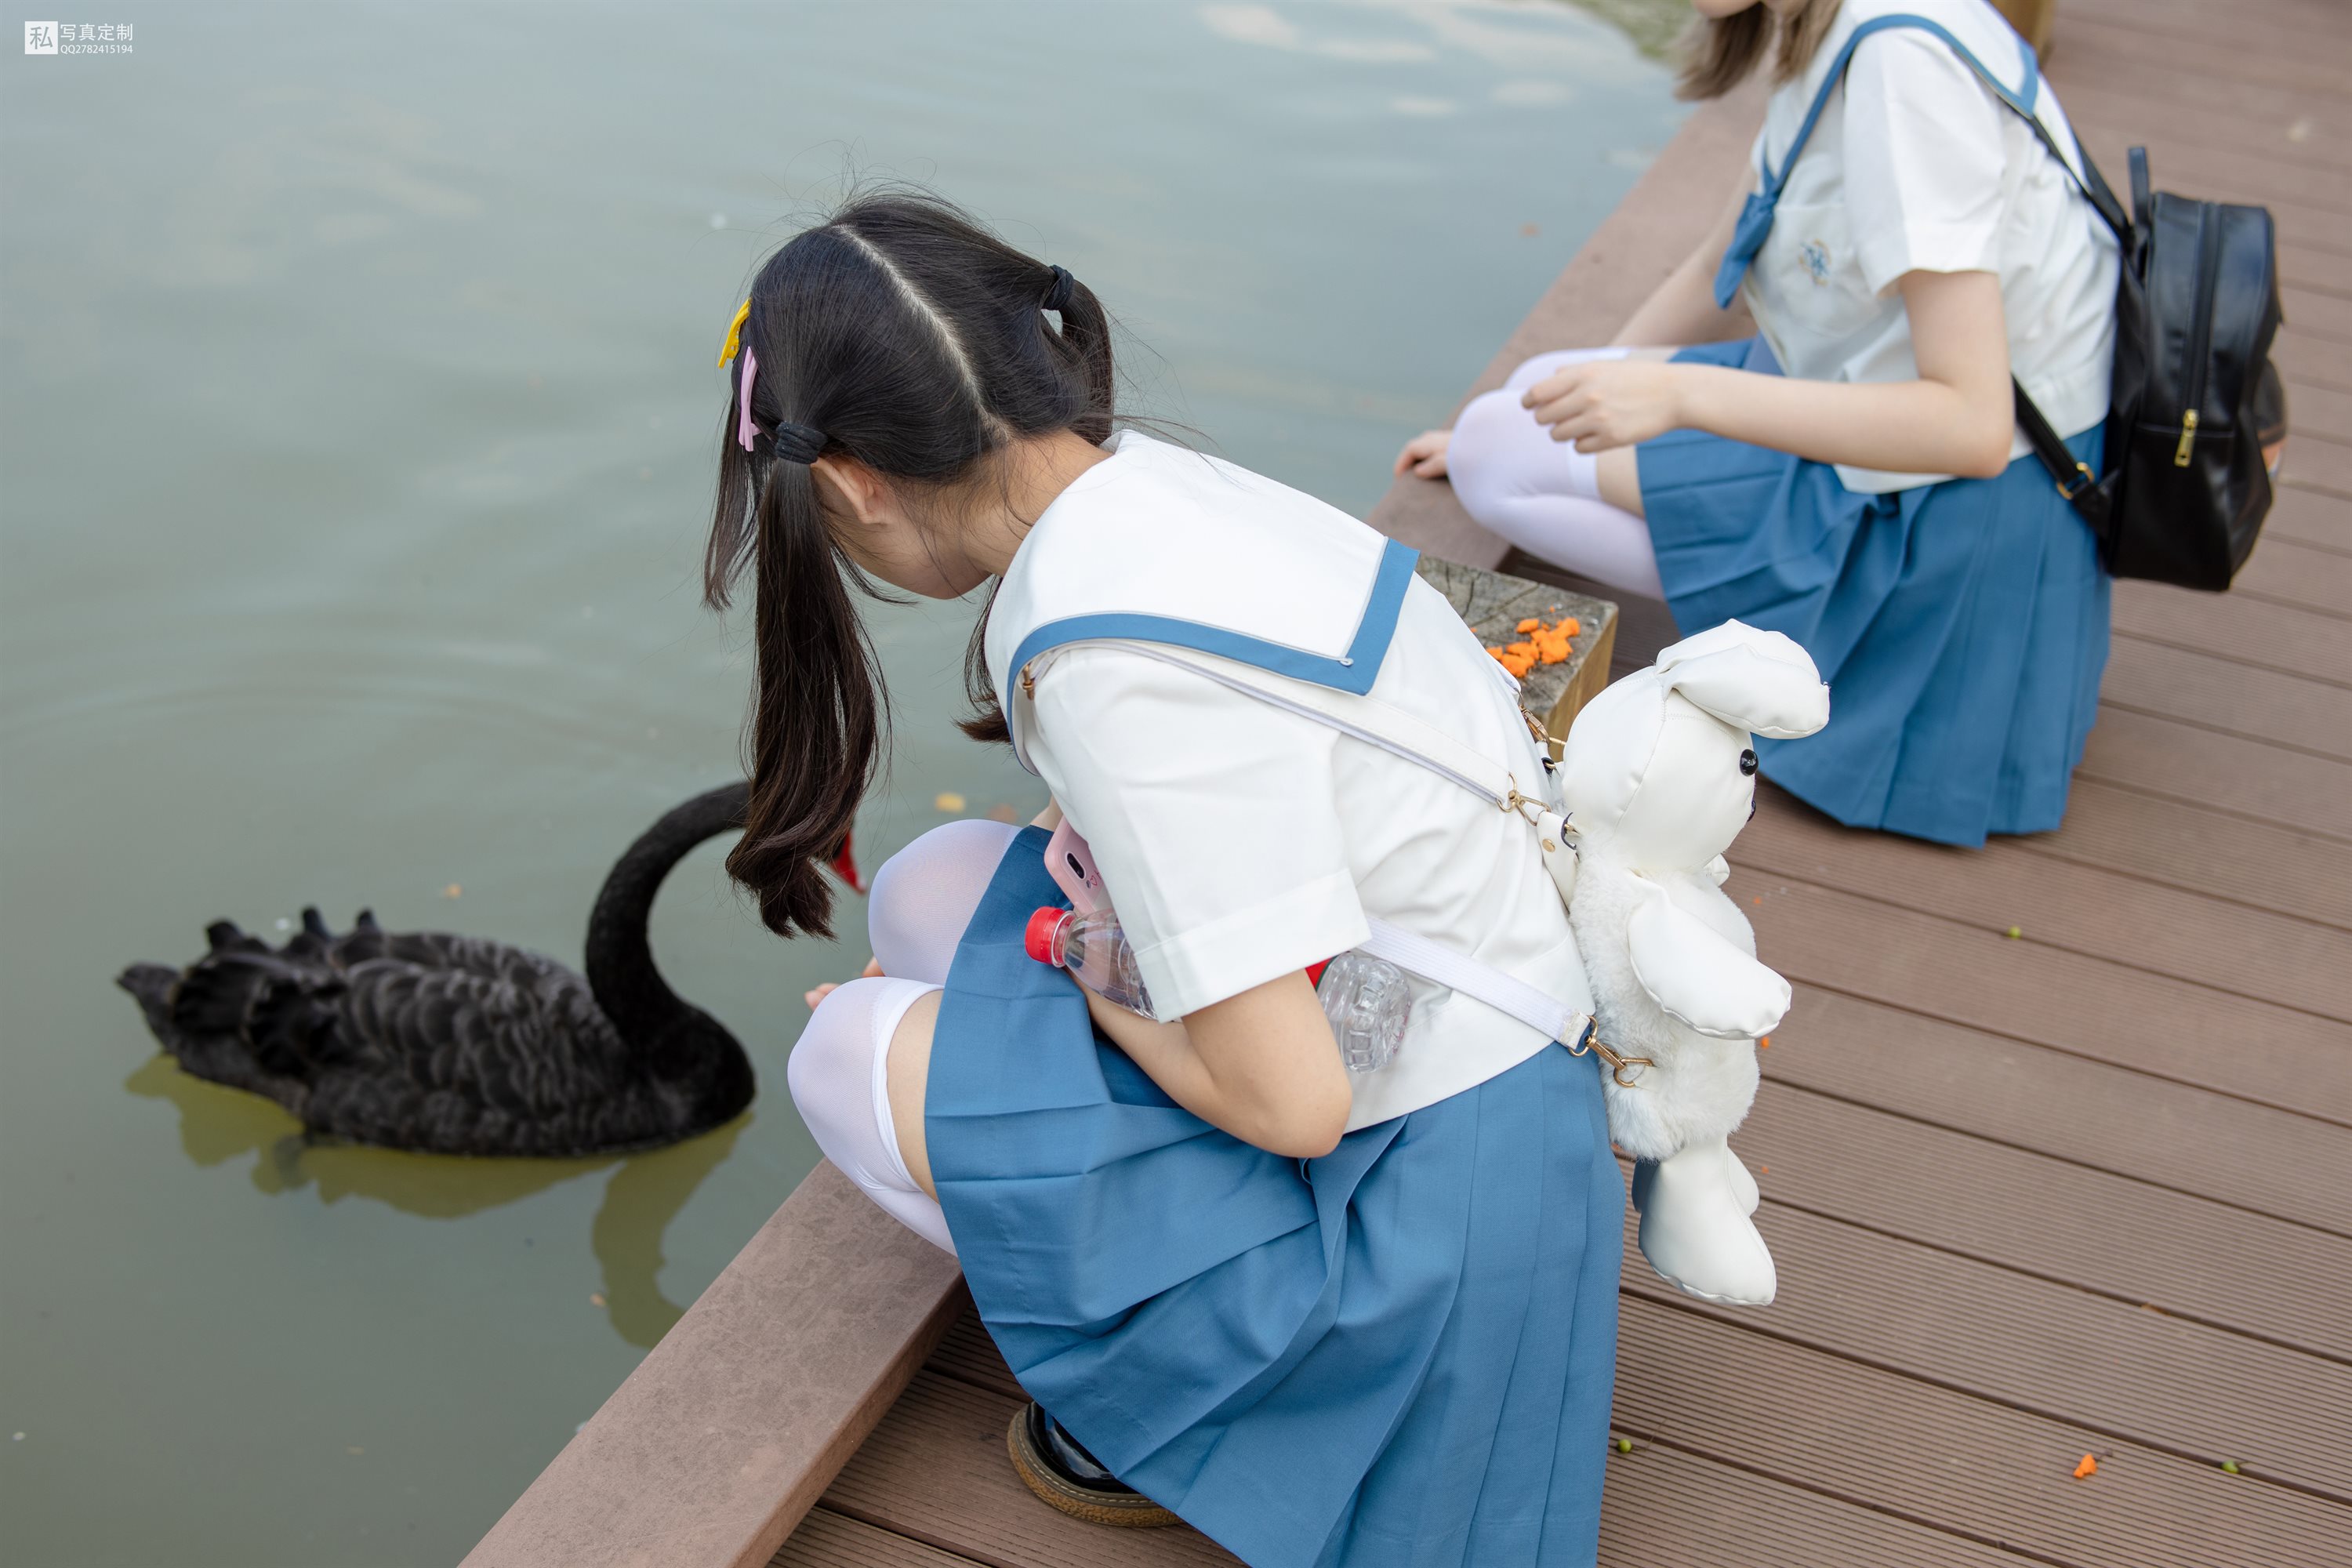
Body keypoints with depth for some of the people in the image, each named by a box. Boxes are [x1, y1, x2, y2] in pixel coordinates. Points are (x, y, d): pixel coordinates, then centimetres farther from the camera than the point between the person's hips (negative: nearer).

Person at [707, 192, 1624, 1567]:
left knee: (858, 1057, -7)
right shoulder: (1154, 476, -2)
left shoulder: (1111, 657, -29)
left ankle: (1205, 1403, 7)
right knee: (935, 892, 8)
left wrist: (1093, 971, -9)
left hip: (1429, 1180, -9)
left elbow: (1291, 1099, -26)